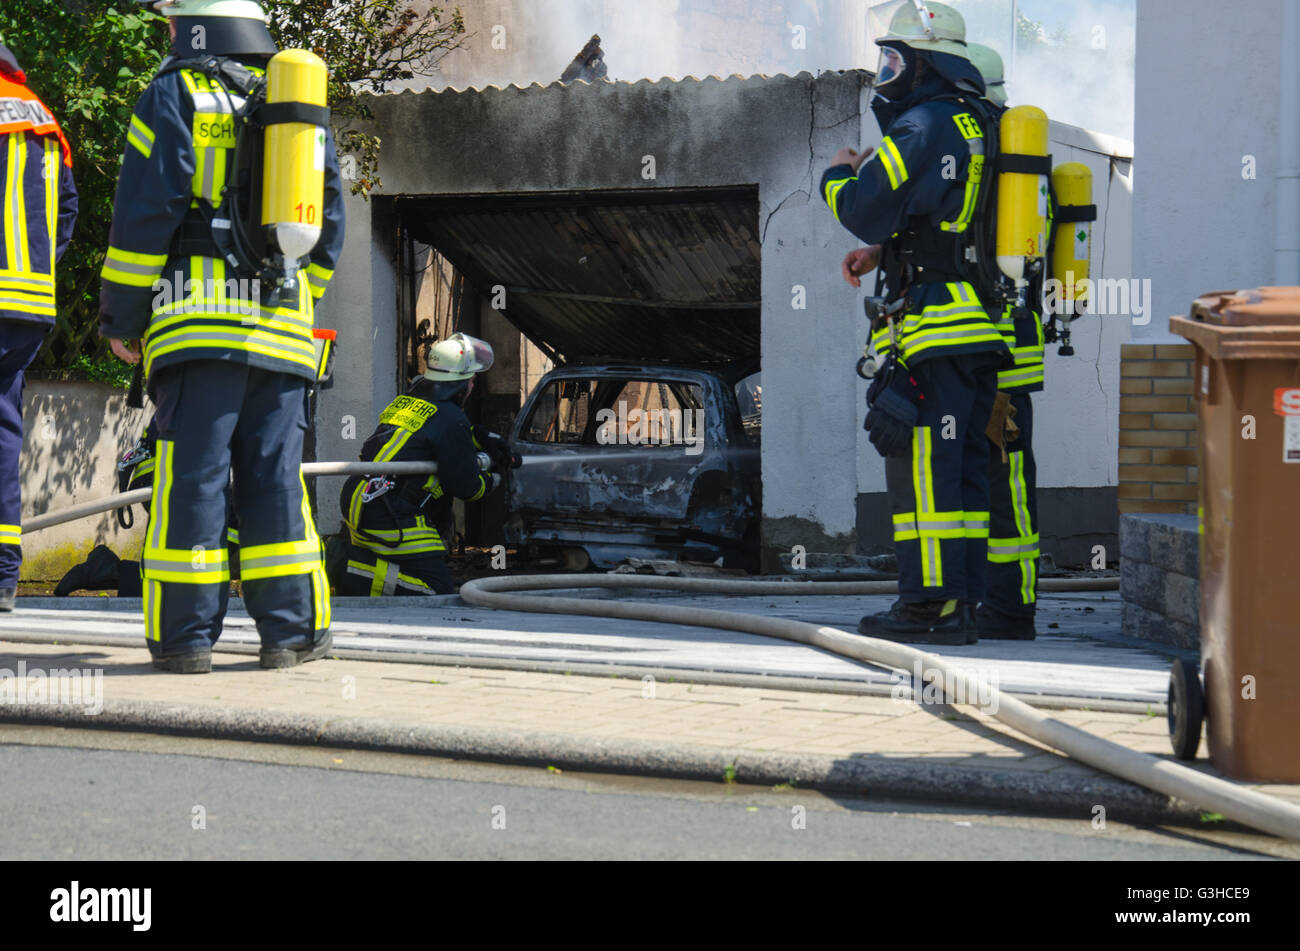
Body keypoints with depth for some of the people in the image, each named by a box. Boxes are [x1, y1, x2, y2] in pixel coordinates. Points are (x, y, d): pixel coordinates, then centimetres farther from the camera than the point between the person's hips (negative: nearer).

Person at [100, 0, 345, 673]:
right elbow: (328, 227, 19)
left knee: (192, 477, -3)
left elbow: (143, 216, -5)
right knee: (275, 478, 7)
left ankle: (185, 636, -2)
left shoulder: (174, 96, 0)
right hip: (283, 330, 4)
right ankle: (292, 629, 7)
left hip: (198, 323, -4)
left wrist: (120, 319, 2)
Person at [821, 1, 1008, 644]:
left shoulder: (920, 128, -11)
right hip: (977, 331, 9)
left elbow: (865, 209, -13)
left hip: (933, 327, -9)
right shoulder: (970, 128, 18)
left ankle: (929, 603, -6)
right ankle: (960, 604, 12)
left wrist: (838, 173, 7)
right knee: (964, 465, 9)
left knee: (921, 465, -6)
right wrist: (880, 251, 21)